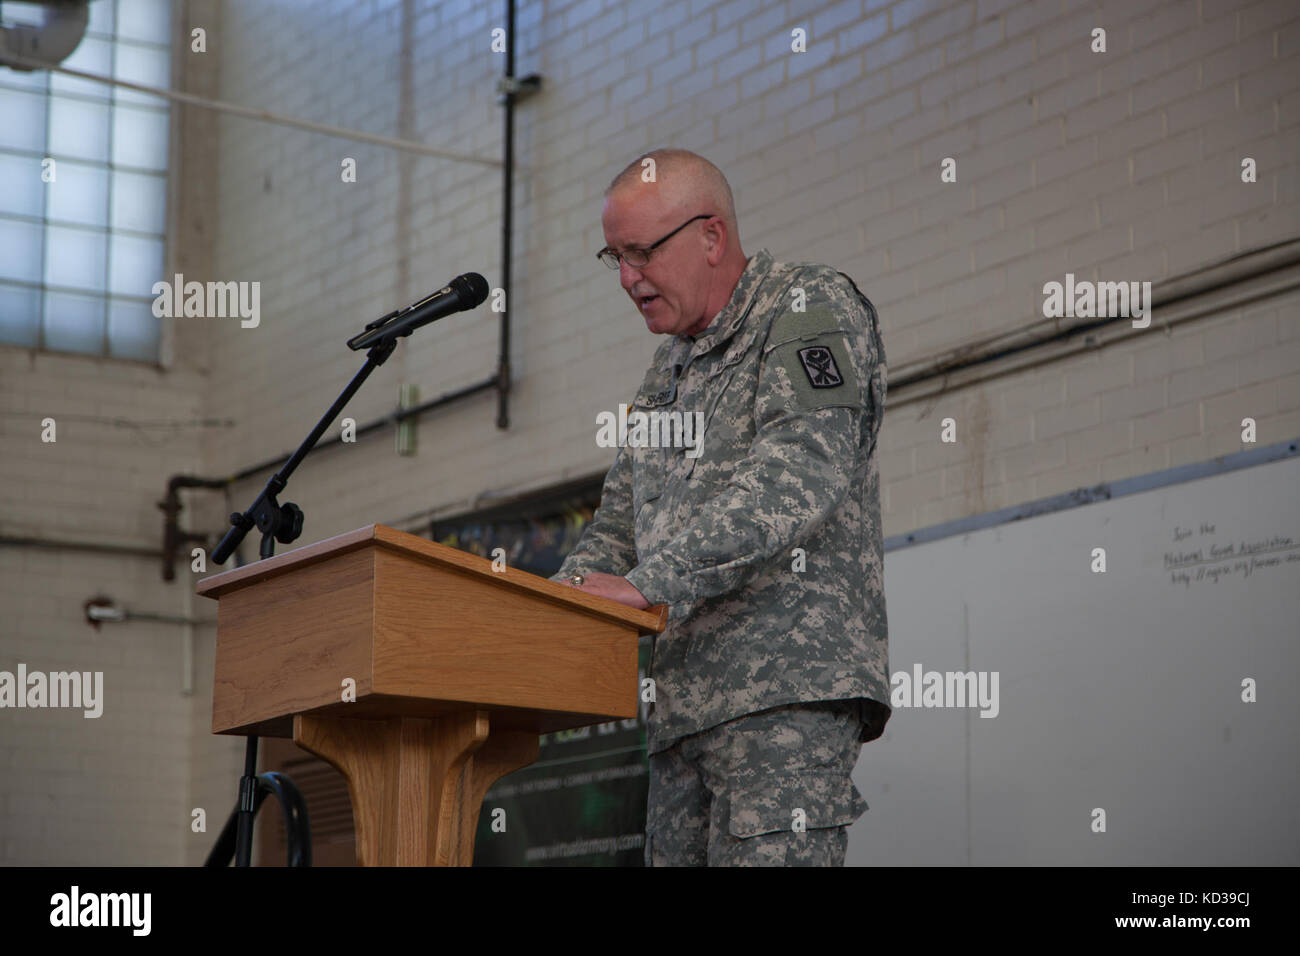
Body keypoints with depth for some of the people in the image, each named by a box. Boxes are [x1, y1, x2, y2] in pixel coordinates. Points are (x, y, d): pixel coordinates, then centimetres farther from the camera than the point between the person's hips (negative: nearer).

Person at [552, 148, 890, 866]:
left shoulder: (812, 308, -2)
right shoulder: (670, 367, 25)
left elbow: (799, 476, -18)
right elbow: (621, 517, 26)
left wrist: (649, 581, -25)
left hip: (790, 687, -8)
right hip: (685, 700, 8)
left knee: (770, 856, -18)